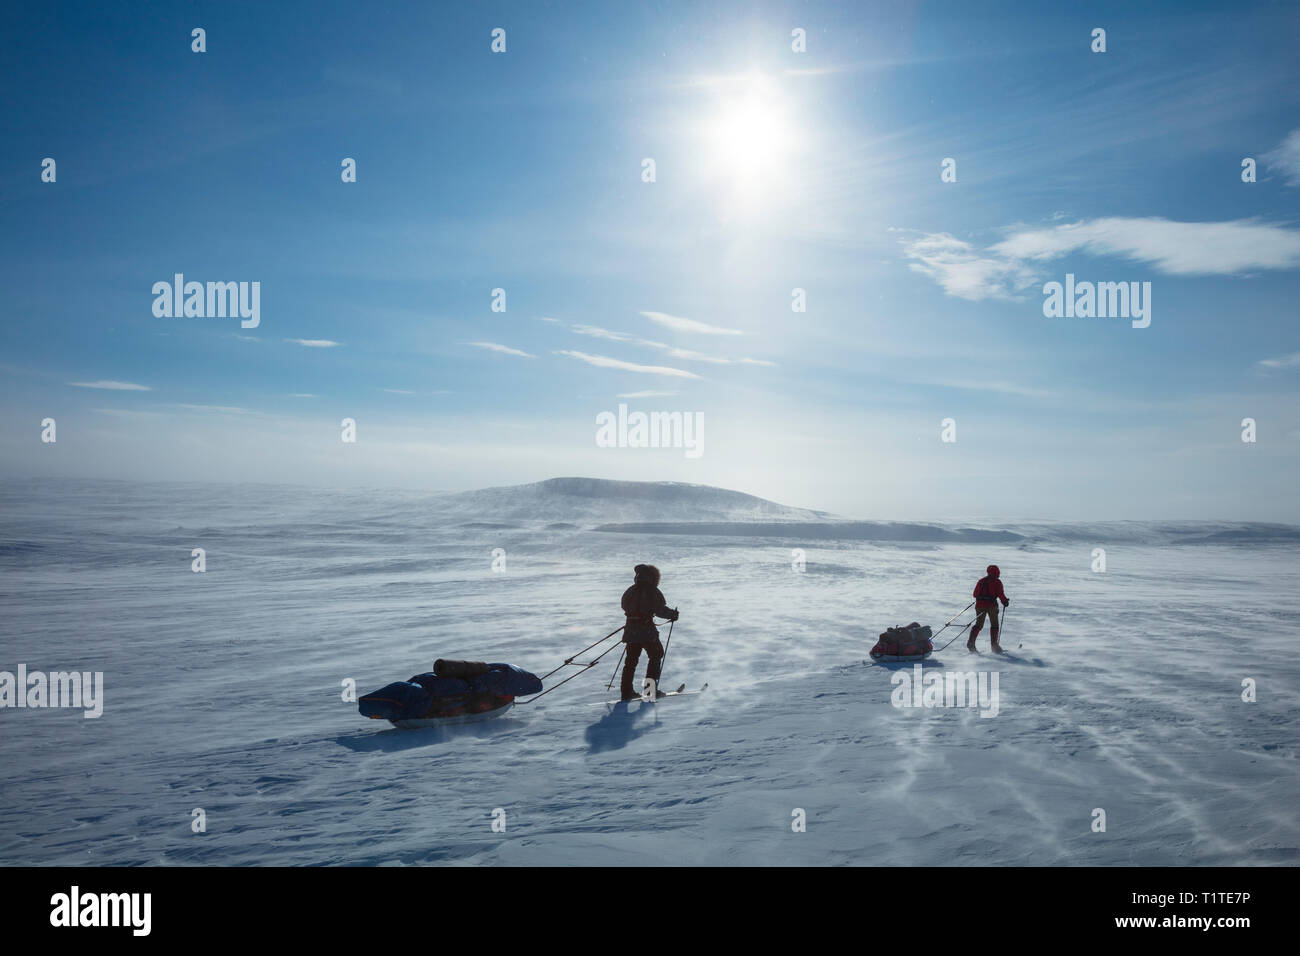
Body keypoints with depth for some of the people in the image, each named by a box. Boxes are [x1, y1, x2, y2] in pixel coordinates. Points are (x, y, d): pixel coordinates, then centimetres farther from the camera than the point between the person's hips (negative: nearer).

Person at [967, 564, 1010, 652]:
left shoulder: (981, 581, 12)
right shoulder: (997, 582, -2)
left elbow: (975, 594, 12)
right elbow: (1000, 594, -10)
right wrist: (1005, 601, 7)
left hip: (980, 604, 4)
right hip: (991, 605, -4)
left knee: (978, 624, 9)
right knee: (994, 625, 9)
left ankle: (971, 643, -6)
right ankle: (994, 644, 3)